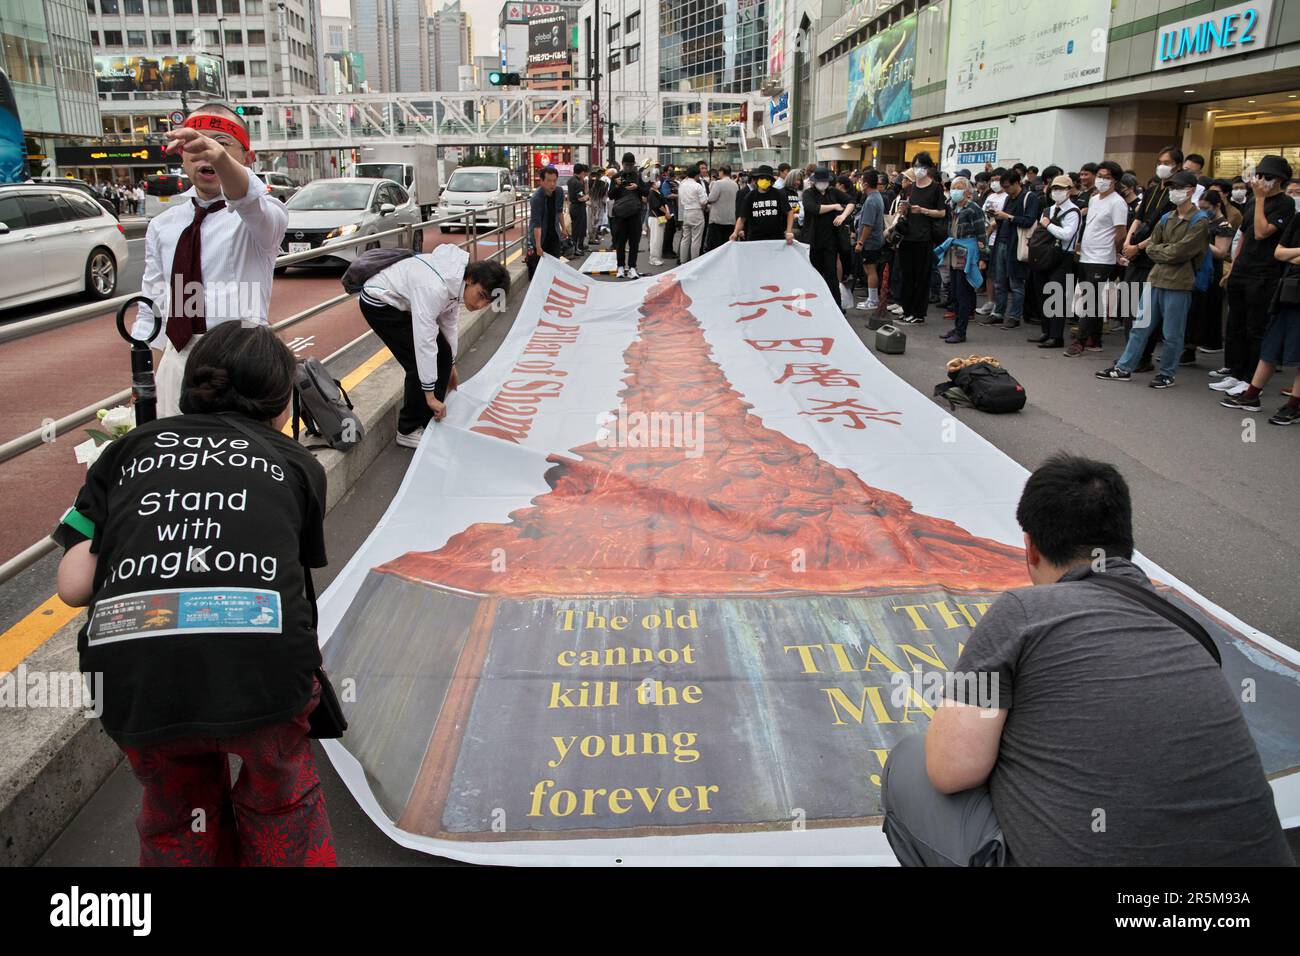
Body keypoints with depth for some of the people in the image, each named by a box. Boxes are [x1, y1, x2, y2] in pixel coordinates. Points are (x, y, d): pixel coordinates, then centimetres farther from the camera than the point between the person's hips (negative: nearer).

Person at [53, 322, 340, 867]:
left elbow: (73, 586, 12)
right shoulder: (297, 463, 18)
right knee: (281, 803, 32)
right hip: (261, 673, -1)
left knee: (179, 816, 33)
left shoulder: (131, 446, 19)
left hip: (133, 687, 2)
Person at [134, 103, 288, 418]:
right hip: (175, 362, 5)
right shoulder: (162, 226, 10)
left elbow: (253, 205, -29)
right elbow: (150, 311, 12)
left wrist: (220, 157, -48)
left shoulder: (262, 217, -4)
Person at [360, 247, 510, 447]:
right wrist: (430, 395, -31)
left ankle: (429, 419, 18)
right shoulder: (434, 288, -38)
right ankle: (409, 430, 3)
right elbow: (423, 341, -37)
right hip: (379, 304, -9)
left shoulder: (458, 280, -11)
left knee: (443, 355, 4)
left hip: (404, 302, 9)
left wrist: (451, 364, 17)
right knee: (420, 364, -13)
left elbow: (450, 320, 6)